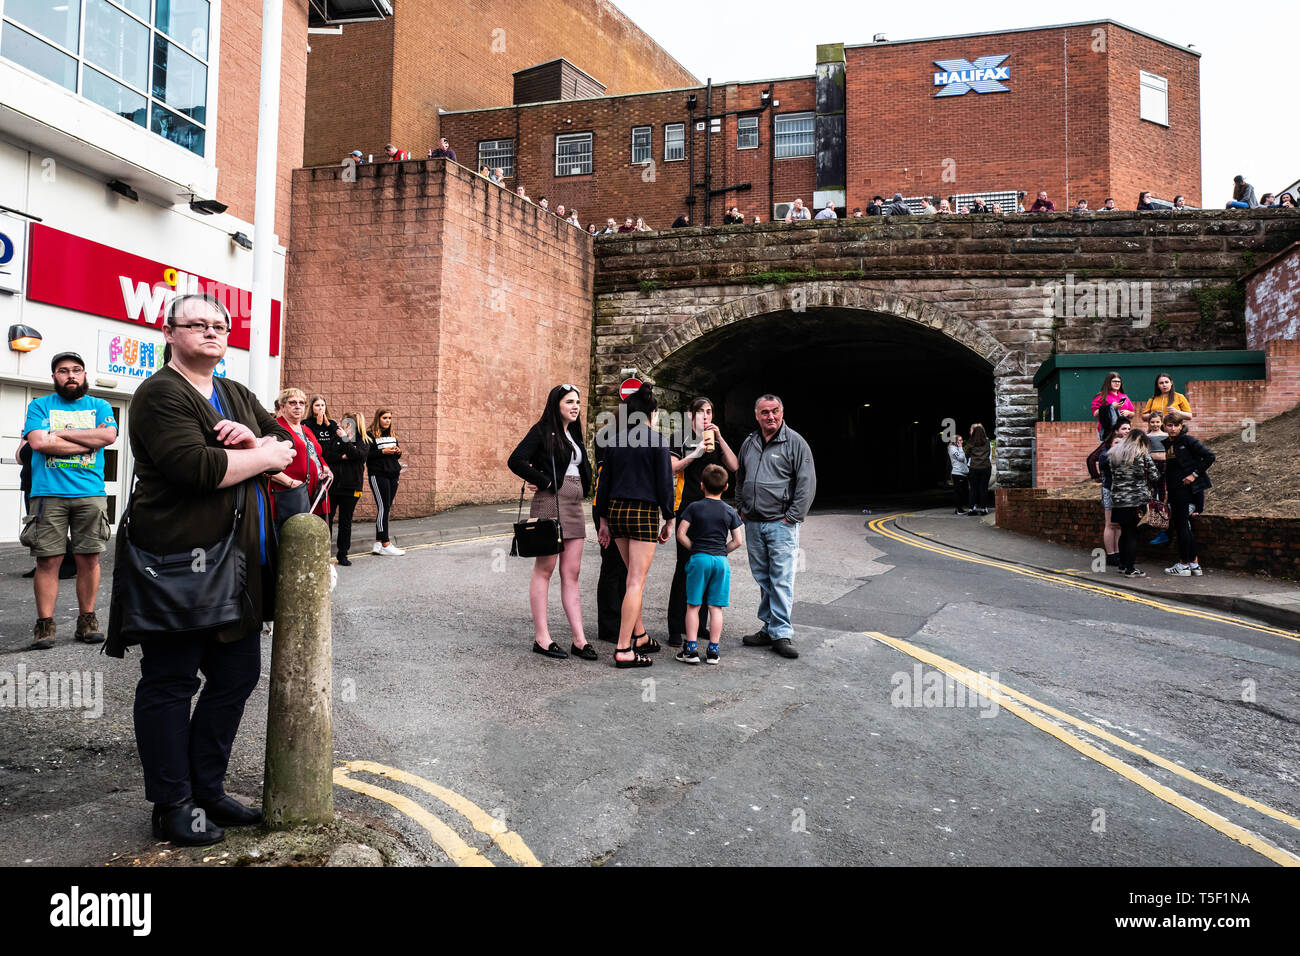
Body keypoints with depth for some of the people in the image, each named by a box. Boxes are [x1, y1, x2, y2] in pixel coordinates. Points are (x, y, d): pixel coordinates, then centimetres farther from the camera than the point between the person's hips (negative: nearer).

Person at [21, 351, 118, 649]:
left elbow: (109, 435, -5)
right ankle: (44, 624, 4)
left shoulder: (99, 406, 14)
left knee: (89, 558, 2)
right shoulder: (39, 406, 11)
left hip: (90, 493, 1)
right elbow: (39, 442, -5)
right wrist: (89, 443, -5)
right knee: (48, 559, -3)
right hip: (48, 493, -1)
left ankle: (87, 620, 10)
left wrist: (62, 433, -5)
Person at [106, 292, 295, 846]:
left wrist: (254, 440, -9)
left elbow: (290, 444, 12)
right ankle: (172, 806, 16)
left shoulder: (238, 396, 17)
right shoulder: (161, 394, -8)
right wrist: (265, 456, -10)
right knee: (170, 684, 4)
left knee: (237, 675, 12)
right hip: (178, 562, -8)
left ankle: (207, 789, 27)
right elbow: (196, 468, -23)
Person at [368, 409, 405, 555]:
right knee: (383, 508, -8)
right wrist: (383, 452, -18)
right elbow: (366, 455, -12)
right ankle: (385, 544, -6)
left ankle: (378, 543, 10)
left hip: (393, 475, 7)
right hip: (378, 475, -7)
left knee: (386, 509, 6)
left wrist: (398, 452, 0)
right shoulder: (371, 435, -5)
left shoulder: (391, 435, 16)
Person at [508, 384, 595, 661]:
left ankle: (579, 639, 7)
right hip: (550, 504, -8)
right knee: (544, 570, -1)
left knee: (571, 573, 6)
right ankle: (541, 638, 5)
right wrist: (545, 482, -12)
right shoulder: (543, 431, -5)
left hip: (574, 507, 8)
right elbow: (516, 460, -16)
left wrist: (584, 488, 7)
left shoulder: (574, 434, 18)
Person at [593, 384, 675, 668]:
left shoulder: (614, 439, 9)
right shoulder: (656, 440, -6)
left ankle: (640, 637, 27)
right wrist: (669, 519, 2)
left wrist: (603, 520, 17)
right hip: (643, 512, -6)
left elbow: (604, 480, 11)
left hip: (616, 510, 6)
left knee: (635, 576, 19)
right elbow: (664, 482, -7)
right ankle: (623, 650, -5)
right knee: (636, 581, -4)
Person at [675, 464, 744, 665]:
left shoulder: (694, 507, 0)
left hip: (699, 558, -2)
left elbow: (681, 533, -6)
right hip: (721, 560, 2)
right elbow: (738, 540, 3)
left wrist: (694, 549, 6)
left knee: (693, 606, 5)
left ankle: (691, 649, 2)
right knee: (716, 608, 6)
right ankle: (713, 650, 7)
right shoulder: (729, 511, 6)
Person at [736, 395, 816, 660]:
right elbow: (739, 479, 25)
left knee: (782, 580, -6)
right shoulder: (749, 444, 13)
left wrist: (791, 518, -11)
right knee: (763, 579, 11)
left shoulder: (795, 442, -4)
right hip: (753, 524, 6)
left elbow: (807, 483, -7)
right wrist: (741, 508, 14)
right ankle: (769, 628, 19)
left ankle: (782, 634, -3)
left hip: (781, 524, -5)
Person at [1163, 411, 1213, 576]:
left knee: (1183, 526, -5)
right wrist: (1166, 484, 12)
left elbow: (1210, 456, -13)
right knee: (1177, 524, 10)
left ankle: (1184, 565, 3)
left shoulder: (1187, 441, -9)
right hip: (1175, 491, 8)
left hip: (1187, 488, -8)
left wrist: (1195, 474, -15)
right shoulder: (1168, 444, 13)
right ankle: (1194, 564, 17)